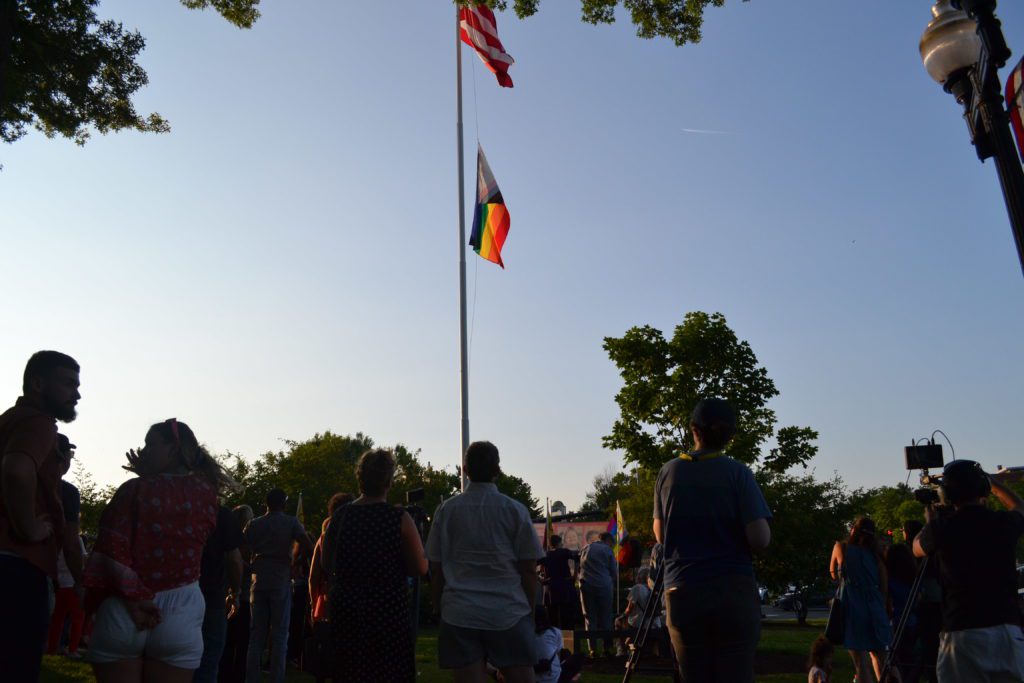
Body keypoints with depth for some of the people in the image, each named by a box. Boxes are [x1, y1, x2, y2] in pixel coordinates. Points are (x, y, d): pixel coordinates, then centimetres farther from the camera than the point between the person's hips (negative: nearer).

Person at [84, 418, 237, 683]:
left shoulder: (134, 489, -6)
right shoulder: (206, 494, 2)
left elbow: (112, 550, -14)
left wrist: (133, 599, -10)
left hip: (123, 610, -2)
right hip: (180, 612, 2)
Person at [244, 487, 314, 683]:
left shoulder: (254, 524, 8)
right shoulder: (291, 522, -1)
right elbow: (308, 547, -10)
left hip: (259, 582, 3)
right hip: (281, 582, -3)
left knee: (256, 635, 9)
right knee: (279, 635, 2)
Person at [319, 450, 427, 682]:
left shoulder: (339, 516, -1)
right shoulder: (399, 518, -12)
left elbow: (326, 565, 9)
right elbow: (420, 567, -11)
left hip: (345, 608, 4)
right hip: (388, 610, -3)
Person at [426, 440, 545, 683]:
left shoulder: (446, 510, 3)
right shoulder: (515, 510, 0)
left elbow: (436, 570, 4)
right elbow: (528, 569, 0)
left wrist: (439, 609, 14)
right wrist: (529, 609, 12)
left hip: (458, 615, 1)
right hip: (509, 615, -1)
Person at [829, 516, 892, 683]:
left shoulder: (841, 547, 3)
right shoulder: (875, 554, 10)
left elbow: (834, 574, 18)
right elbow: (885, 585, 7)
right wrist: (883, 609, 13)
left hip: (853, 608, -4)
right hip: (875, 607, 4)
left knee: (860, 660, -1)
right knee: (878, 655, 20)